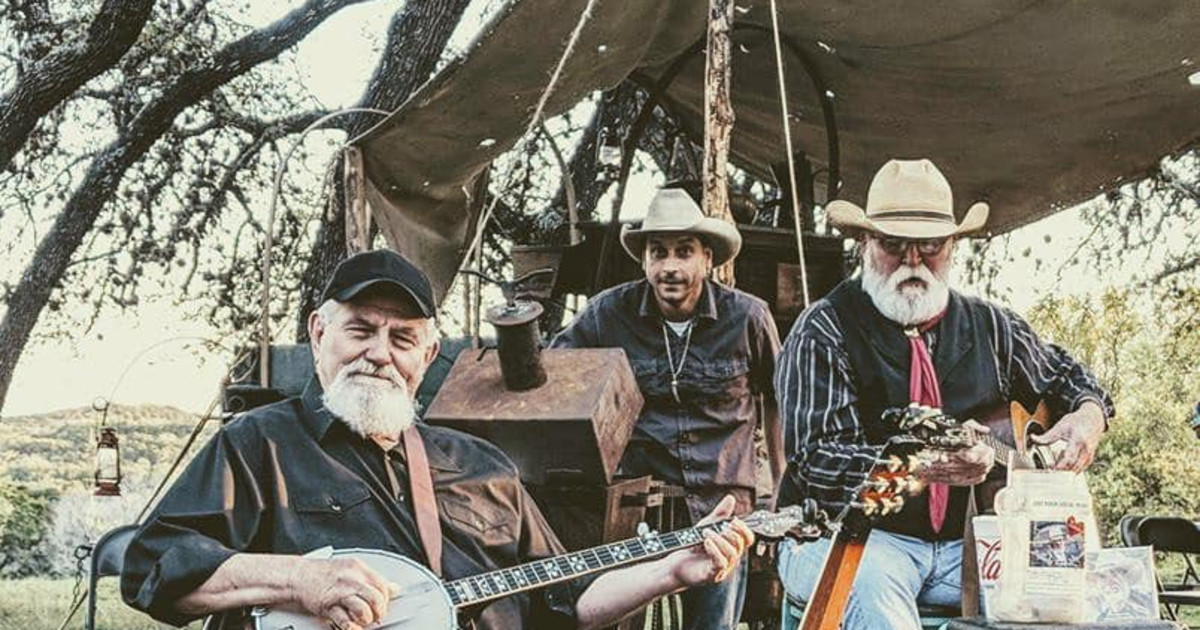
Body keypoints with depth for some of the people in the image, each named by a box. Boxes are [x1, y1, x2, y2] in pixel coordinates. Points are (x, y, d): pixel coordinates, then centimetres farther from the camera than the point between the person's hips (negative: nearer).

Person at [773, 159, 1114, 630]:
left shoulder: (988, 325, 12)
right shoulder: (825, 330, -5)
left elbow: (1063, 374, 29)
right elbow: (818, 462, -14)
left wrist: (1089, 413, 4)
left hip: (964, 541, 5)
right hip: (847, 538, -4)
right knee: (871, 586, -39)